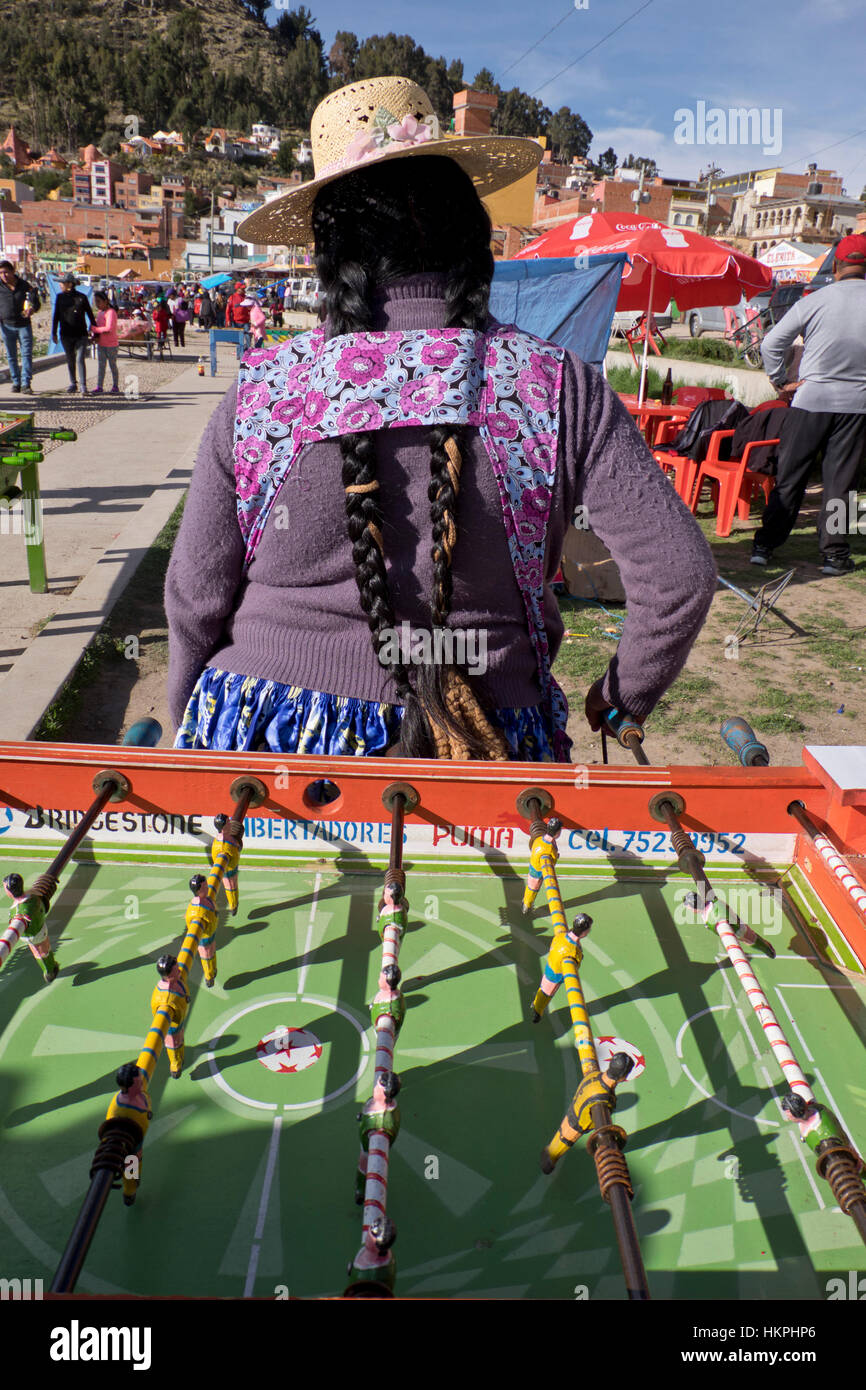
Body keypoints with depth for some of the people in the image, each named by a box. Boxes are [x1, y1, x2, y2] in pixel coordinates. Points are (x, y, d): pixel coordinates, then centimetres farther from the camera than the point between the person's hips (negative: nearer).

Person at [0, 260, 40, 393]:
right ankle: (16, 382, 14)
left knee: (27, 354, -6)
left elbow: (36, 302, 3)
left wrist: (32, 309, -18)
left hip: (24, 325, -1)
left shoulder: (24, 285, -1)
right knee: (11, 356, 6)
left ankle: (25, 383, -4)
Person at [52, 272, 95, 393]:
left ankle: (83, 386, -7)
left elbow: (90, 315, 3)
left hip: (81, 335, -3)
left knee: (80, 360, -10)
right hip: (66, 335, 3)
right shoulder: (60, 297, 5)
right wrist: (54, 333, 8)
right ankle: (73, 384, 21)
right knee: (70, 360, 10)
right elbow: (56, 316, 10)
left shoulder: (82, 297, -3)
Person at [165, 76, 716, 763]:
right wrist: (621, 696, 9)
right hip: (479, 756, 0)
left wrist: (194, 722, 18)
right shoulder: (556, 388, -10)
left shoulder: (259, 391, -8)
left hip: (266, 733, 1)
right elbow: (680, 577, -9)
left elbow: (196, 599, 0)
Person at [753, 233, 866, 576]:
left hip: (812, 398, 0)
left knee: (790, 477, 7)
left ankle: (765, 545, 9)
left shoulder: (815, 301, -3)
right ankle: (834, 553, 9)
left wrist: (781, 383, 6)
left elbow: (770, 344, -5)